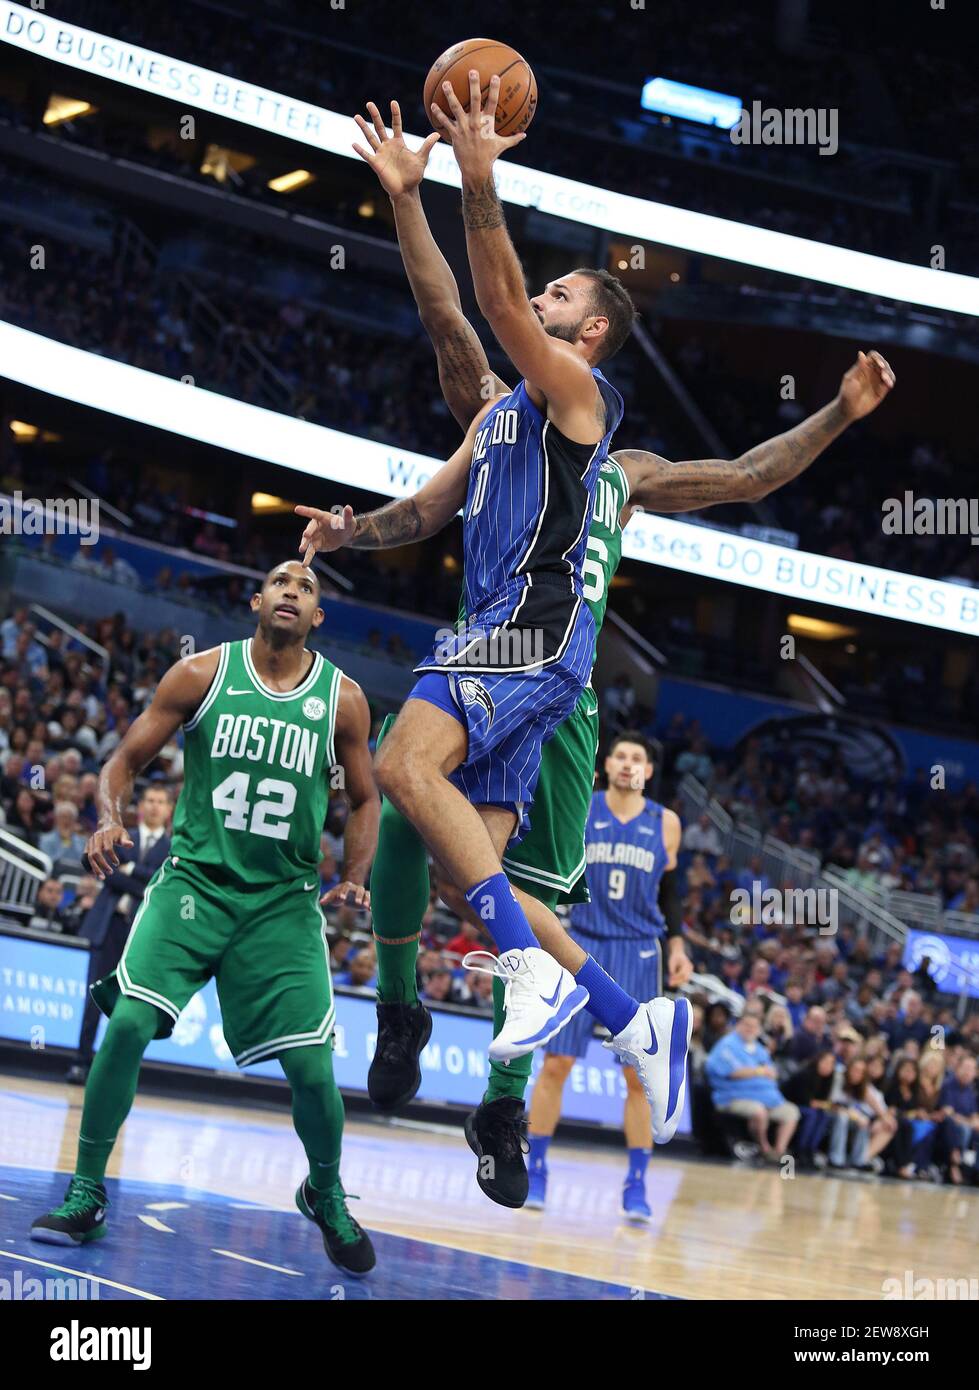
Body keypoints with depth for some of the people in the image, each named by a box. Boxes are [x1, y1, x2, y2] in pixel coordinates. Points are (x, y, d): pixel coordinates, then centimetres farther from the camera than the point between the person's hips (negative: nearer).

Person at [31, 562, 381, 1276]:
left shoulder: (343, 699, 1)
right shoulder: (203, 673, -2)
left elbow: (365, 798, 12)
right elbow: (126, 761, 2)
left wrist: (355, 878, -4)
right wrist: (111, 819, -19)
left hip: (285, 897, 0)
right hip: (194, 878, 0)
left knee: (312, 1066, -6)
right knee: (128, 1022, -18)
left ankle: (327, 1198, 23)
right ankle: (85, 1195, -2)